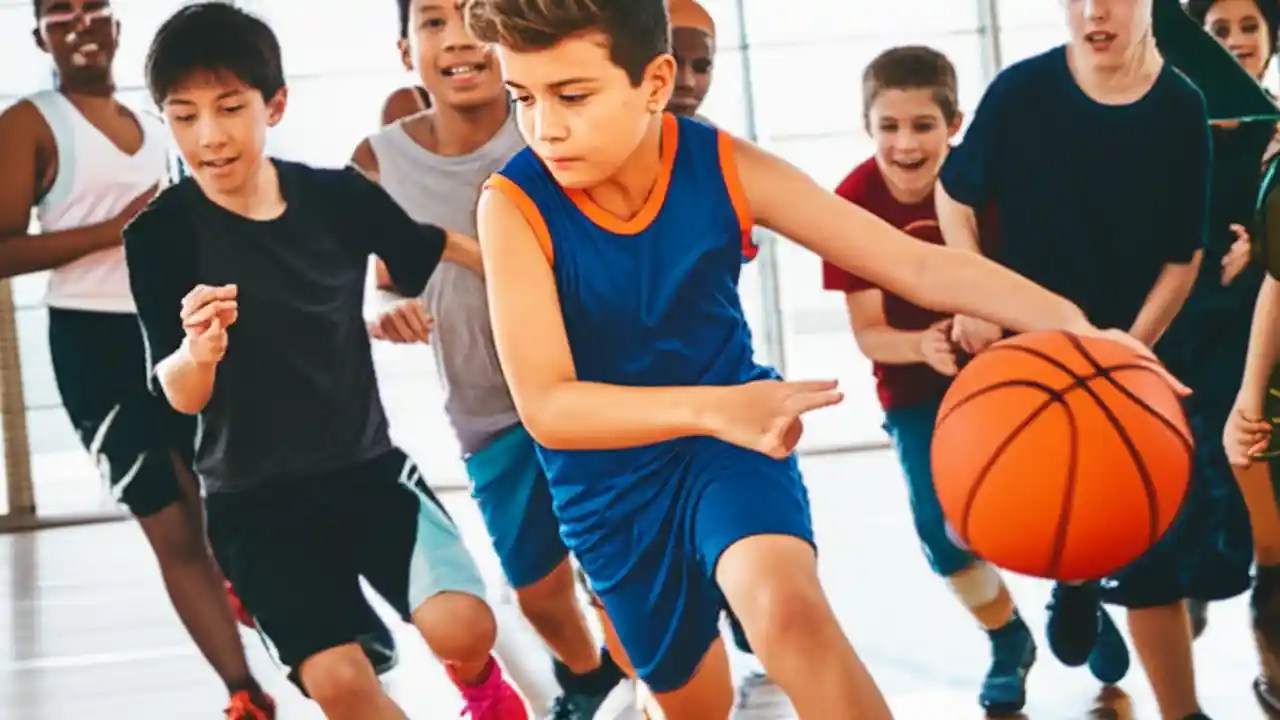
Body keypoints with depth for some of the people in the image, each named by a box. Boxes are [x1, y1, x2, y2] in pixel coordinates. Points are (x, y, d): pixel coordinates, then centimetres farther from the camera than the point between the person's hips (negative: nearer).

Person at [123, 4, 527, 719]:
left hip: (368, 469, 1)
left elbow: (436, 246, 13)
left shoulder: (338, 196, -7)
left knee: (462, 627, -18)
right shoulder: (161, 234, -13)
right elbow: (182, 396, -15)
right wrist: (199, 350, -37)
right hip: (255, 501, -1)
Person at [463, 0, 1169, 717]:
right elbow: (545, 405, -32)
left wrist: (1070, 327, -36)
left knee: (790, 608, -33)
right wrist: (714, 408, -48)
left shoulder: (726, 168, -19)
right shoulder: (515, 205, -24)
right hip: (610, 481, 1)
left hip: (730, 444, -1)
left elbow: (914, 262, -20)